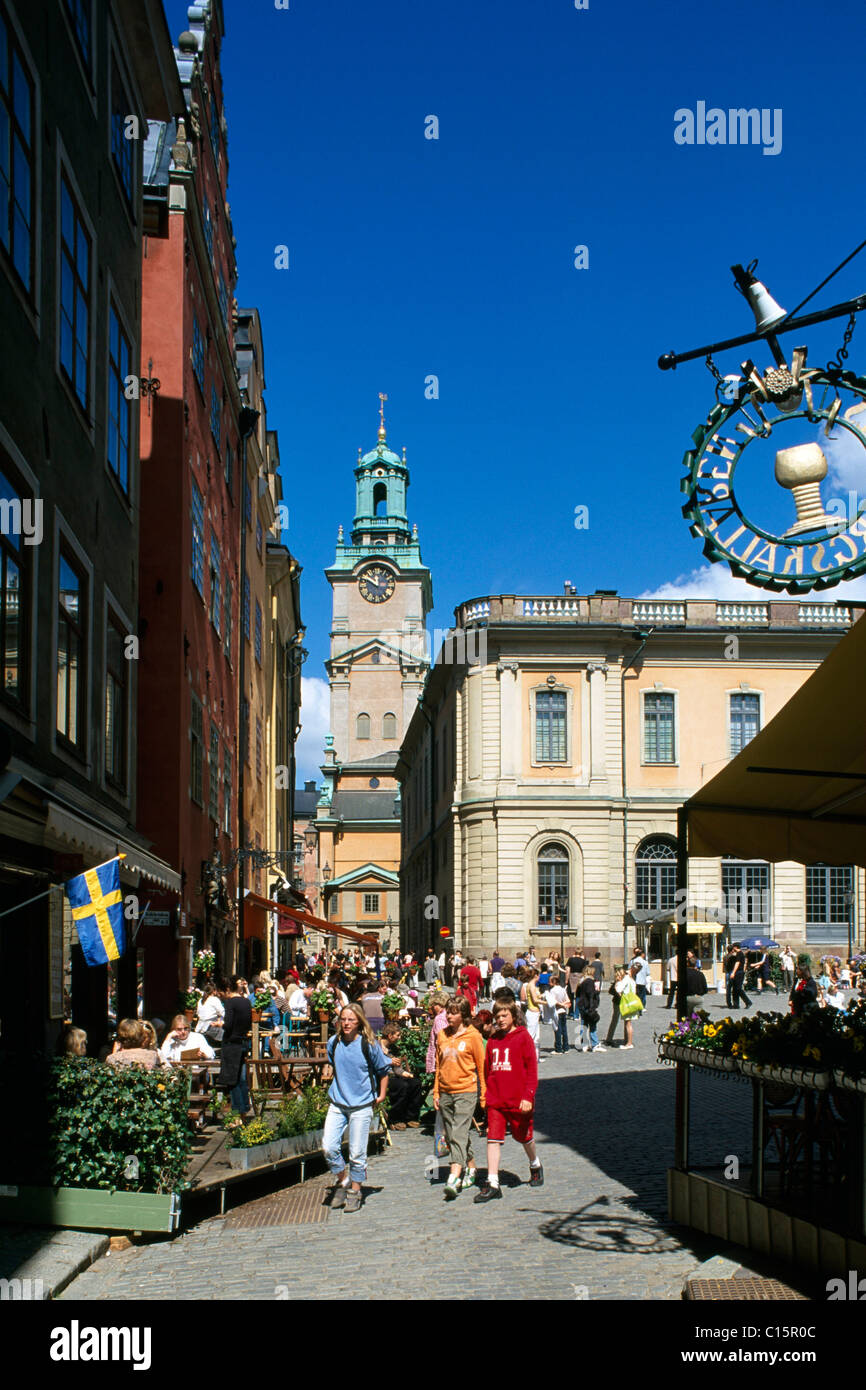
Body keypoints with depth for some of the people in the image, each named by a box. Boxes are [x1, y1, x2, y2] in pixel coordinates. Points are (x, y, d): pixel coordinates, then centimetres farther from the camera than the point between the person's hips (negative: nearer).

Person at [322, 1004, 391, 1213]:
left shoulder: (368, 1045, -10)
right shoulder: (333, 1043, 1)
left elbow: (383, 1069, 4)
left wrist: (381, 1095, 5)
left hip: (361, 1105, -3)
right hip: (337, 1104, 3)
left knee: (357, 1152, 1)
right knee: (329, 1147, -7)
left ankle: (354, 1192, 19)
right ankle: (342, 1180, 18)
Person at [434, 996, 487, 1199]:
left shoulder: (473, 1036, -5)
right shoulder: (442, 1035, 9)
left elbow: (481, 1066, 0)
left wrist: (483, 1095, 0)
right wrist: (436, 1093, 14)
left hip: (466, 1091, -6)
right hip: (445, 1092, 6)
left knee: (459, 1133, -15)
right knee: (452, 1135, 11)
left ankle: (454, 1179, -21)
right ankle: (471, 1169, 28)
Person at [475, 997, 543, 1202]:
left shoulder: (523, 1037, -5)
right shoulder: (493, 1040, 8)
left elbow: (532, 1068, -7)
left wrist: (528, 1096, -13)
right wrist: (486, 1095, 13)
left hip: (518, 1100, -3)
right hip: (495, 1101, 3)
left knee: (524, 1137, 14)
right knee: (493, 1139, -5)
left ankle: (535, 1165, 42)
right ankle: (492, 1184, -5)